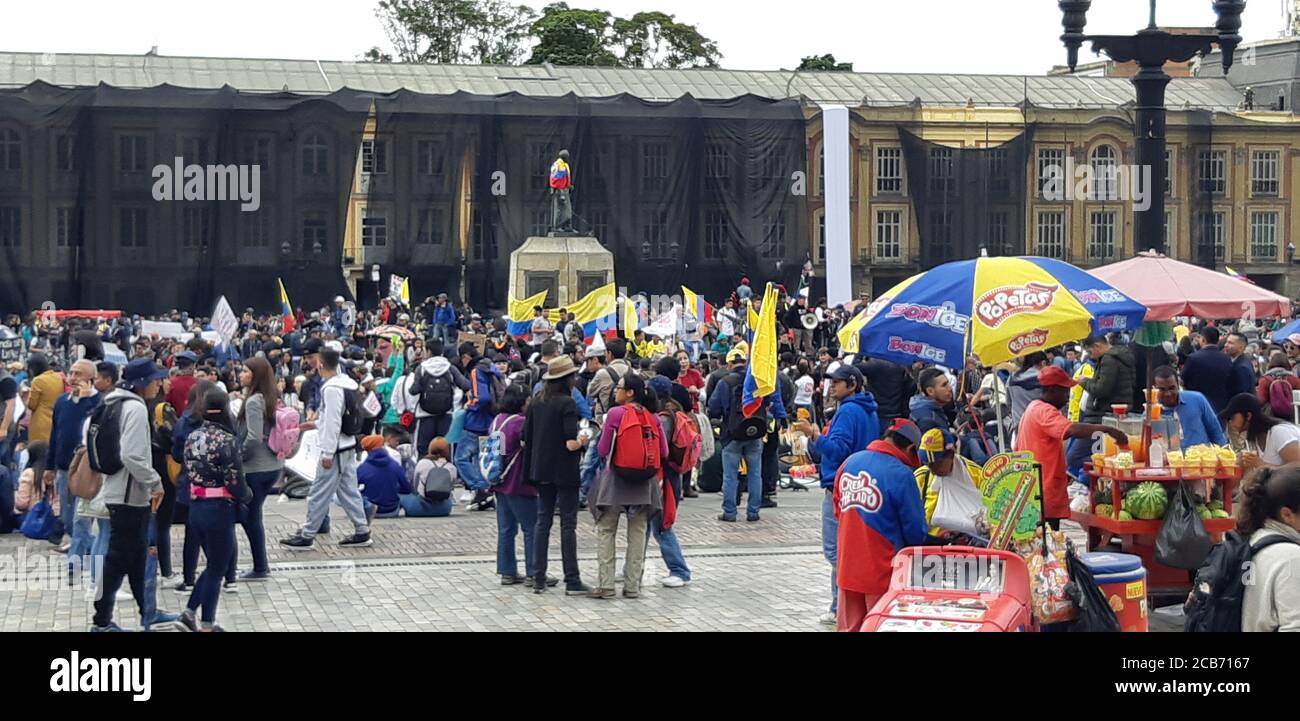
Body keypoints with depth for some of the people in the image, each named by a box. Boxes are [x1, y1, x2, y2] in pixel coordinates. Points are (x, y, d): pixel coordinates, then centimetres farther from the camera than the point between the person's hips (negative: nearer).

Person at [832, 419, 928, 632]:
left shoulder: (850, 462, 2)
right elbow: (917, 533, -11)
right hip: (882, 571, -6)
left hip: (847, 565, 6)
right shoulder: (901, 474, -17)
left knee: (848, 626, 13)